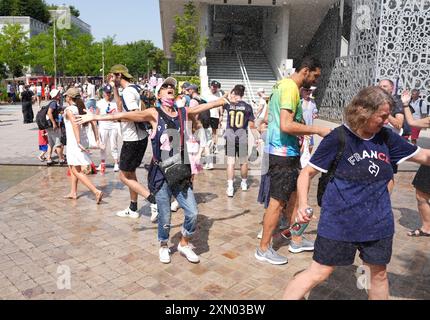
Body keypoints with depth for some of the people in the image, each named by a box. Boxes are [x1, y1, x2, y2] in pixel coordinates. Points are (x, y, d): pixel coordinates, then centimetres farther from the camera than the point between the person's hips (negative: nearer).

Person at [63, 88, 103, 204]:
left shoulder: (69, 110, -12)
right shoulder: (82, 109, 9)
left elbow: (75, 125, -28)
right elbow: (93, 123, 4)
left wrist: (78, 142, -34)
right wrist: (96, 139, 5)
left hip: (74, 142, -8)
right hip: (81, 140, 8)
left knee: (77, 171, -5)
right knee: (72, 168, 22)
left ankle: (96, 191, -16)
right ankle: (73, 192, 31)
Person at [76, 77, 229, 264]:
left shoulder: (183, 113, 5)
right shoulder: (154, 114, -6)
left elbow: (205, 106, 18)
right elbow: (126, 116, -14)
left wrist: (225, 100, 30)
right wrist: (95, 117, -20)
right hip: (161, 174, -3)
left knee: (192, 213, 2)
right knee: (165, 217, 6)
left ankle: (184, 244, 27)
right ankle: (164, 247, 34)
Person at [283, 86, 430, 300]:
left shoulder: (386, 137, 1)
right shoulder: (338, 138, -14)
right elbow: (307, 173, -10)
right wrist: (303, 204, -23)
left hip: (378, 223, 6)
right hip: (339, 223, -5)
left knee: (379, 274, 19)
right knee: (318, 274, 2)